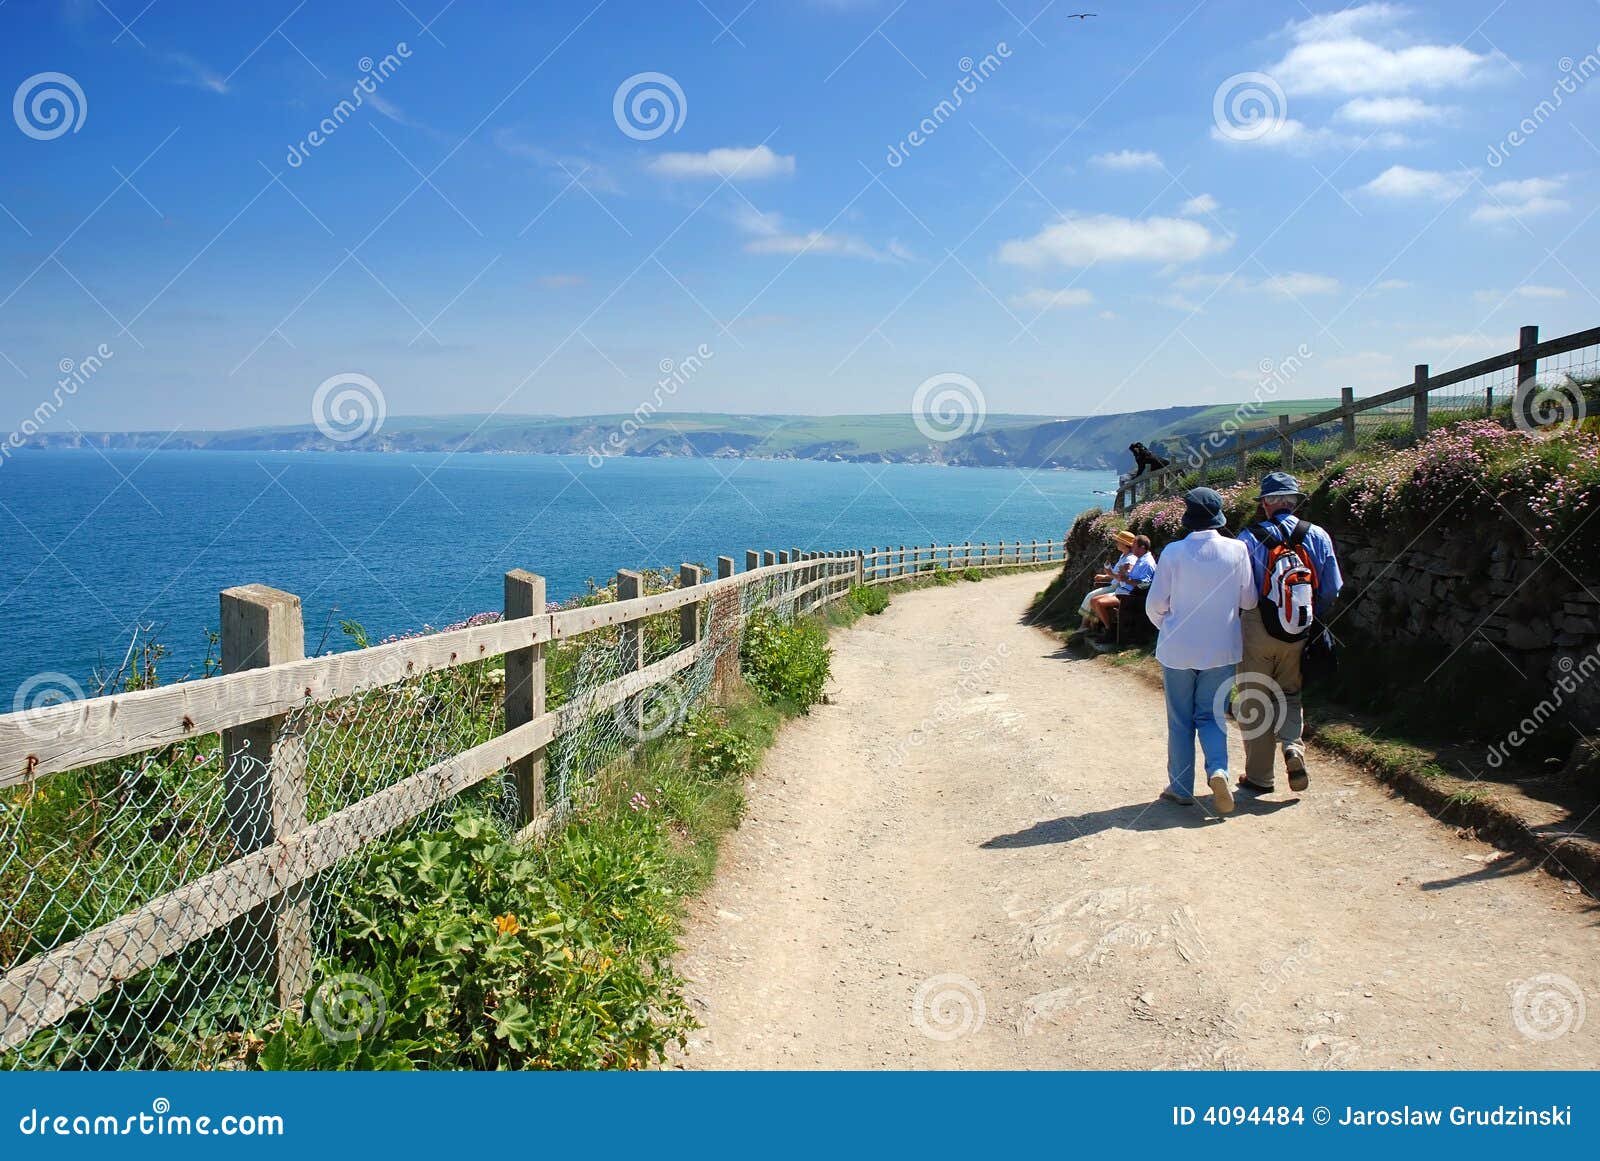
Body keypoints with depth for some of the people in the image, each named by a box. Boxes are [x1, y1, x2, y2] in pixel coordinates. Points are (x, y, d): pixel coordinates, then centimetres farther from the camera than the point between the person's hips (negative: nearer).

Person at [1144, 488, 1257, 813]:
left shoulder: (1174, 552, -11)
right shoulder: (1237, 550, -7)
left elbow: (1155, 604, -6)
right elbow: (1249, 601, 1)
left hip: (1178, 649, -1)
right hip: (1222, 649, 1)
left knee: (1180, 721, 11)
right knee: (1211, 715, 13)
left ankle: (1181, 787, 16)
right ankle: (1218, 770, -10)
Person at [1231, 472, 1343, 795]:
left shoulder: (1248, 540, -11)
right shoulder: (1318, 537, -3)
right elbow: (1332, 589, 2)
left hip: (1258, 632, -3)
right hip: (1299, 635, 3)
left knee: (1253, 701, 8)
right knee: (1289, 695, 21)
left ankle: (1259, 777, 12)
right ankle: (1292, 744, -6)